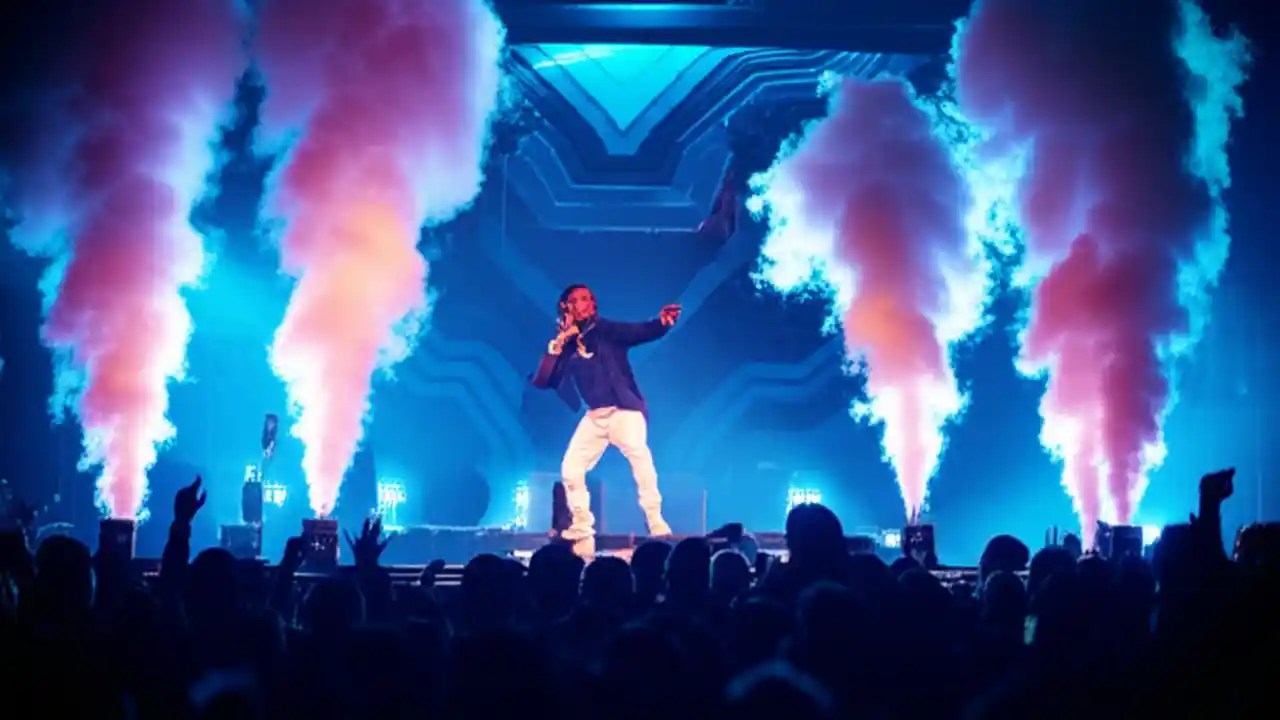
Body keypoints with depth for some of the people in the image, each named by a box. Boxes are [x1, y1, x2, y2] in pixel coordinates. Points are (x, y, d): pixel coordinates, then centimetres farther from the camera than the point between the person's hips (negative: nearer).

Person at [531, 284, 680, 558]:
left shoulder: (607, 330, 0)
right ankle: (582, 536, 13)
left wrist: (662, 321, -38)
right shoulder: (566, 346, 8)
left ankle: (657, 528, -29)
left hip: (625, 409, -5)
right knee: (570, 469, 0)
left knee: (639, 455, -29)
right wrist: (558, 344, -6)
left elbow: (643, 332, -15)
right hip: (595, 416, 5)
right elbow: (541, 381, 0)